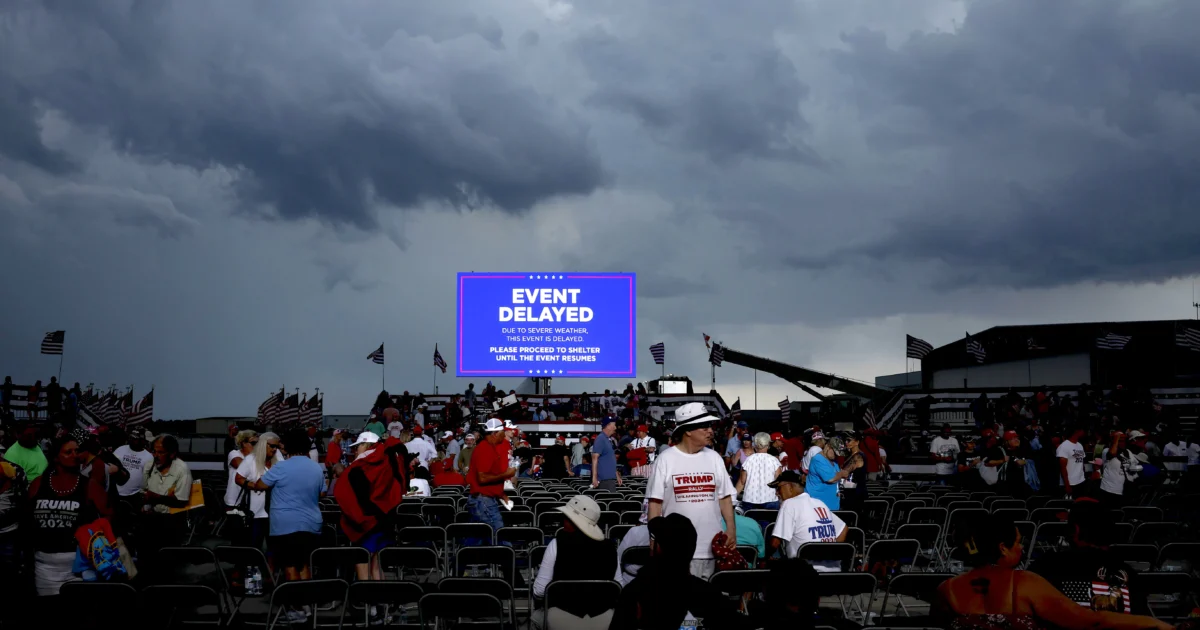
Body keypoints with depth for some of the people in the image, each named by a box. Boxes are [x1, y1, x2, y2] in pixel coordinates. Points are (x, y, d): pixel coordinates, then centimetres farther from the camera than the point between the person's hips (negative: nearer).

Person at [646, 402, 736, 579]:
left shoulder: (714, 458, 8)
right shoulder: (666, 460, -4)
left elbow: (724, 497, 11)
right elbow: (655, 502, -3)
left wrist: (731, 528, 0)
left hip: (710, 546, 4)